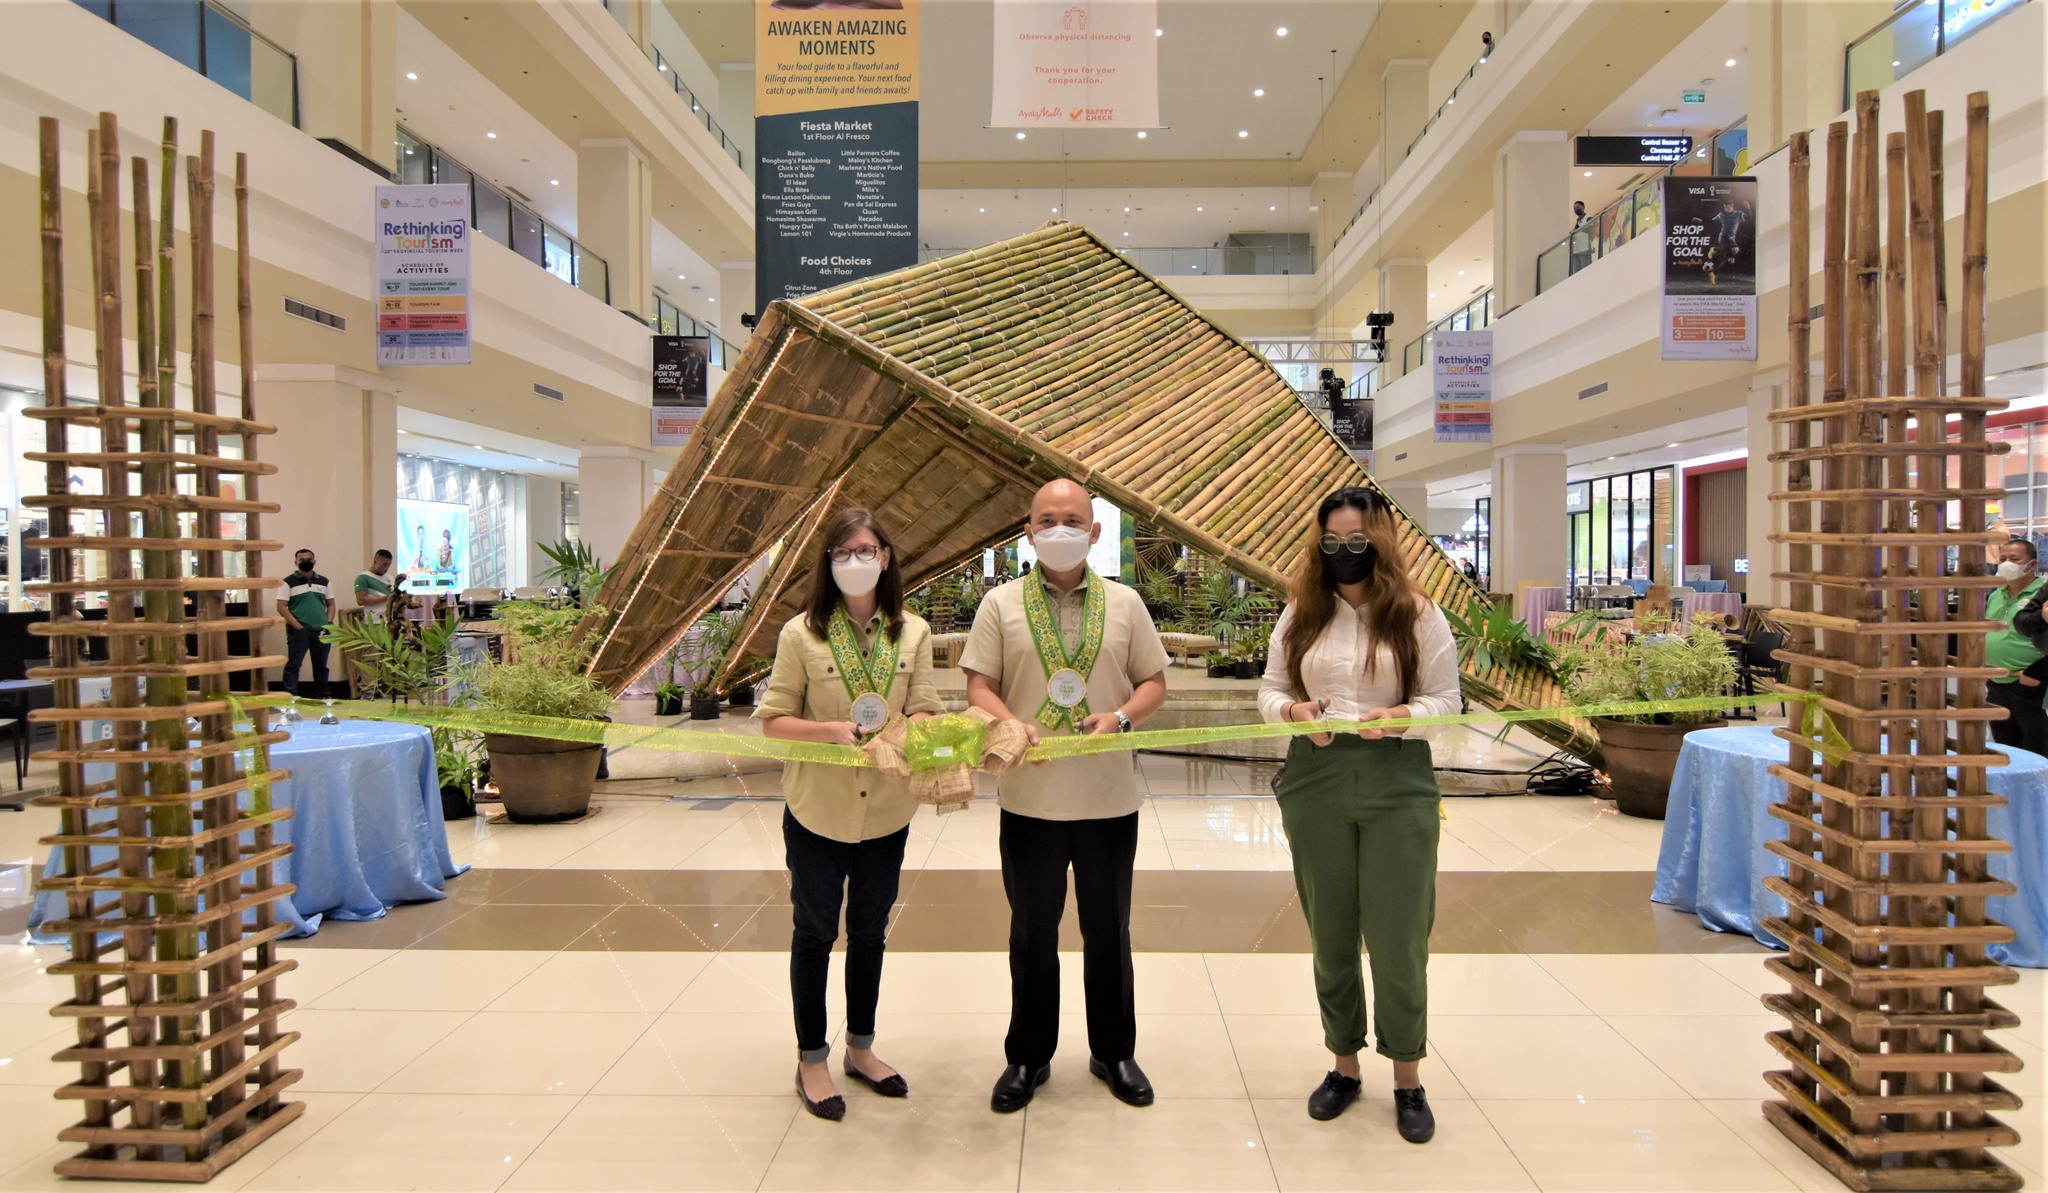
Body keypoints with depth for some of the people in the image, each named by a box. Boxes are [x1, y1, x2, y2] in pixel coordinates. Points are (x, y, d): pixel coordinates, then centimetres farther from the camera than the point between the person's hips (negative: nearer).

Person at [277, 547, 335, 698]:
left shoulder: (323, 581, 13)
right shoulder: (289, 582, -1)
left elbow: (331, 604, 16)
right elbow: (281, 607, -6)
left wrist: (328, 624, 0)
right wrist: (298, 626, -13)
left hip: (321, 631, 4)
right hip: (298, 630, -4)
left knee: (321, 665, 10)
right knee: (293, 664, -5)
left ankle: (324, 696, 18)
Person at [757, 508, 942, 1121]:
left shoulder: (913, 633, -1)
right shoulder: (802, 633, -9)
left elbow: (924, 710, -2)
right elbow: (772, 719, -7)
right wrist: (831, 730, -23)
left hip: (886, 812, 3)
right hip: (817, 812, -3)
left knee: (870, 933, 18)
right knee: (814, 934, 12)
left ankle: (861, 1048, 37)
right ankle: (811, 1060, 29)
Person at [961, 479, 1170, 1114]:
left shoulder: (1125, 604, 5)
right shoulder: (1001, 604, 1)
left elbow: (1154, 682, 7)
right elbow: (978, 686, -1)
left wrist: (1121, 716, -13)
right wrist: (1010, 725, -21)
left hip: (1110, 797, 1)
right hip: (1029, 797, -1)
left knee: (1108, 929, 14)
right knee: (1032, 932, 13)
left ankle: (1114, 1052, 33)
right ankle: (1027, 1057, 30)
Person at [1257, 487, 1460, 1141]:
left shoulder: (1417, 614, 0)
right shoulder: (1300, 614, 7)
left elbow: (1447, 700, 1)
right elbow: (1269, 691, 10)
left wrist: (1399, 716, -18)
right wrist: (1294, 710, -12)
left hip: (1398, 782, -2)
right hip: (1315, 782, 3)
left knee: (1398, 936, 2)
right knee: (1330, 934, 12)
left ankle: (1408, 1080, 22)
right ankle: (1344, 1066, 30)